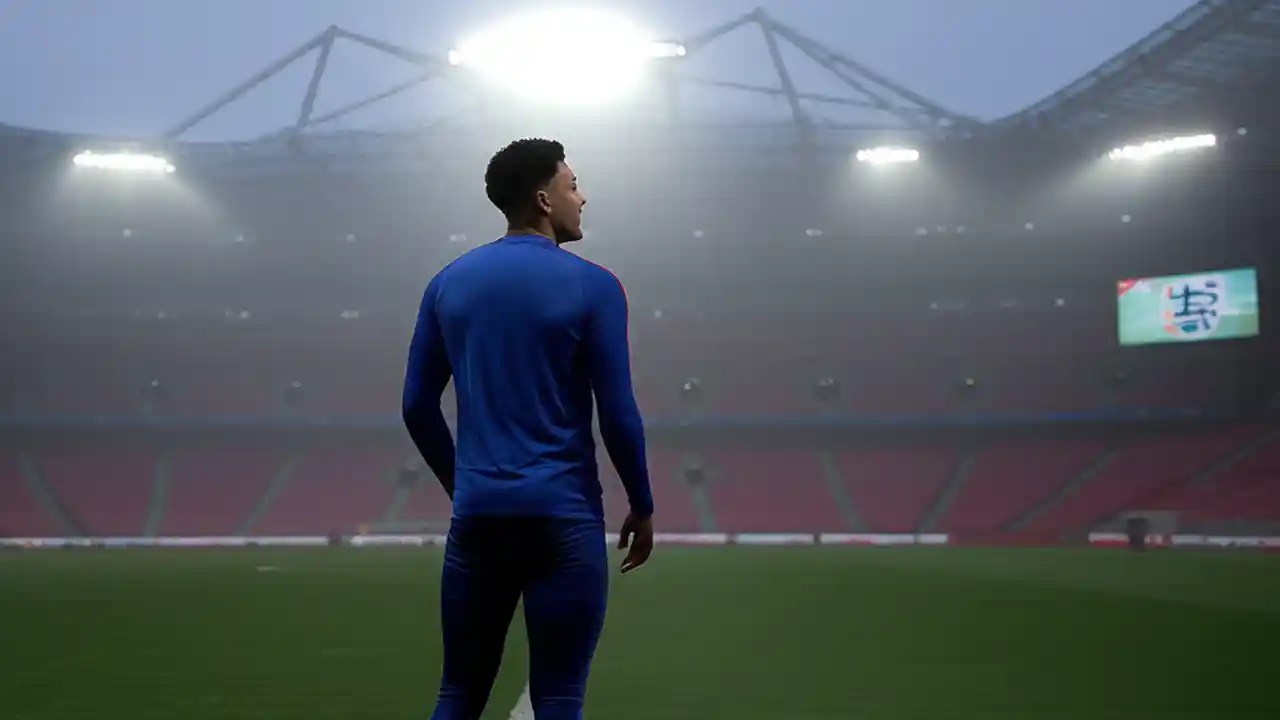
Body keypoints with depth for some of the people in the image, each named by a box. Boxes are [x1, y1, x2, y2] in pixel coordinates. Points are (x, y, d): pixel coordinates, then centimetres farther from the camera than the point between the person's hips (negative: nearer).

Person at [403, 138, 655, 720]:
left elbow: (417, 407, 10)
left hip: (477, 514, 4)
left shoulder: (448, 283, 8)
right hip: (564, 519, -4)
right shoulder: (591, 286, -6)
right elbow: (618, 414, -6)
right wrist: (642, 507, 7)